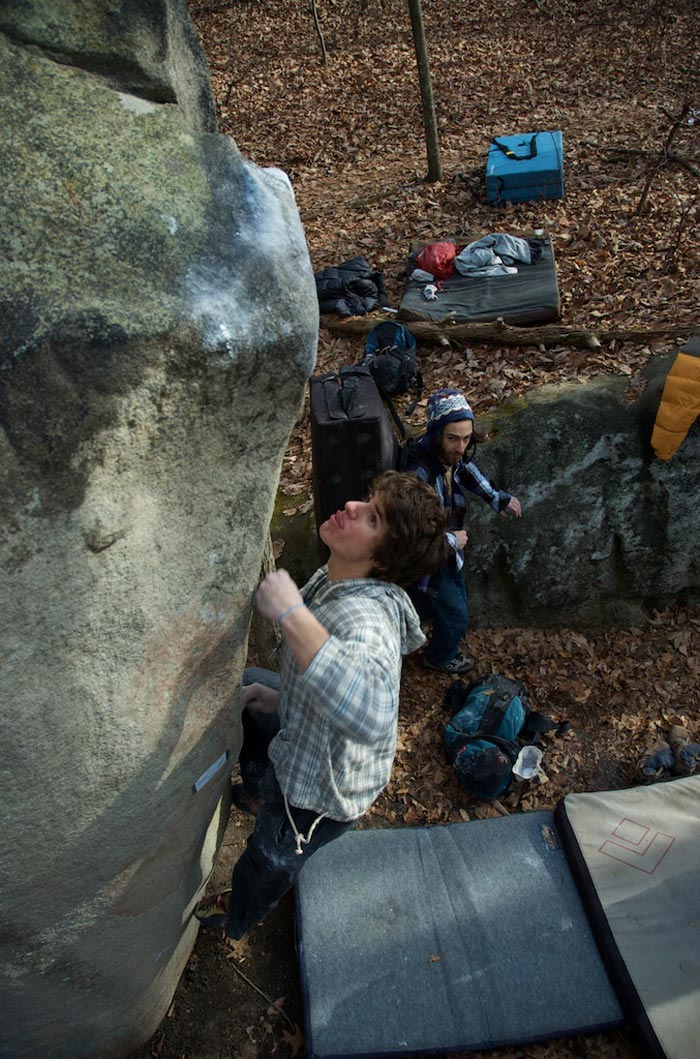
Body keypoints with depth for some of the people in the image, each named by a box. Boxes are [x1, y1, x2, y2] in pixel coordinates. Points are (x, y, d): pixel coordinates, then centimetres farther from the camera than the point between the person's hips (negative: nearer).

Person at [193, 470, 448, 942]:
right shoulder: (334, 581, -11)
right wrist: (283, 696, 3)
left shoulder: (367, 617, -41)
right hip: (302, 735, 9)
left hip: (322, 788, -8)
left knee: (272, 857, 22)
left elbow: (371, 714, -63)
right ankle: (259, 792, 61)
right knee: (238, 690, 32)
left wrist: (292, 614, -56)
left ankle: (236, 917, 61)